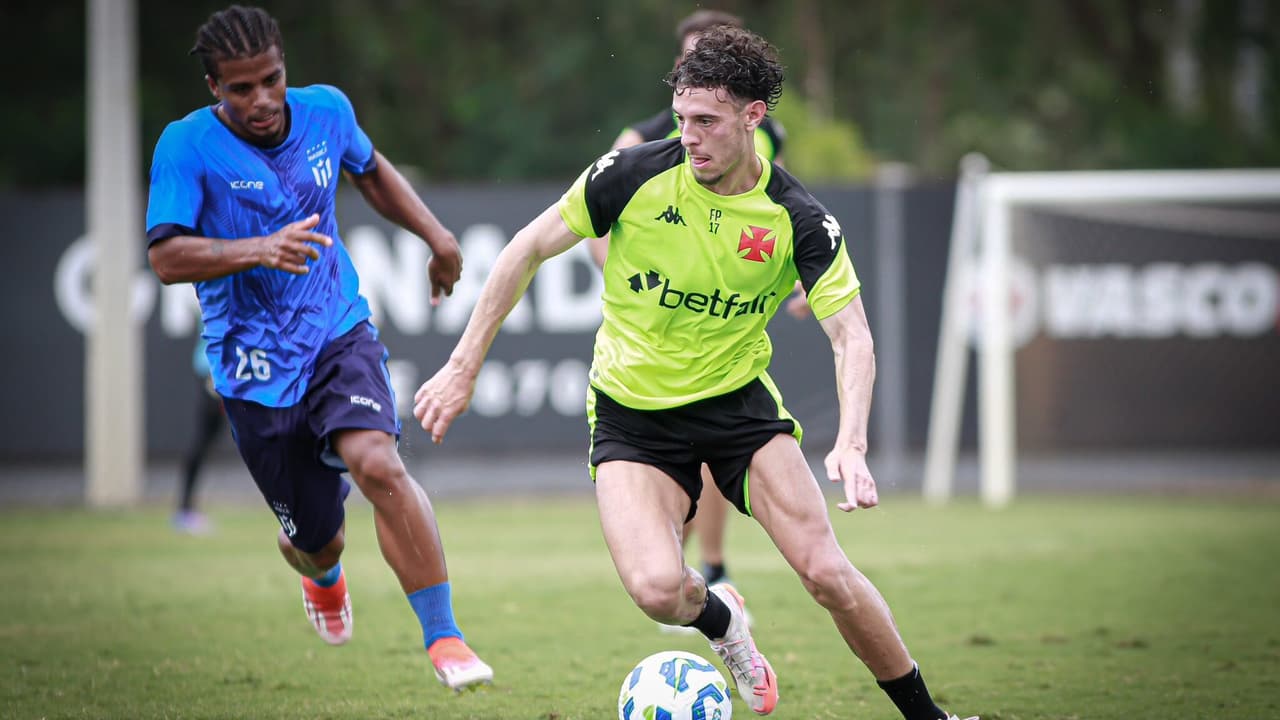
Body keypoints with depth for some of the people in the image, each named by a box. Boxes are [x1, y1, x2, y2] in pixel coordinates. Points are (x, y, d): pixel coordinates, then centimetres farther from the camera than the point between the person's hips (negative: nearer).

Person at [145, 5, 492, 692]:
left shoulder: (325, 110, 0)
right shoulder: (188, 145, -13)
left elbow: (370, 170, 23)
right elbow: (166, 257, -21)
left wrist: (437, 236, 16)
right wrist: (258, 250, -36)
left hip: (339, 333, 1)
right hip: (256, 369, -1)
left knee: (378, 462, -29)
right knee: (316, 540, 8)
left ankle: (443, 635, -22)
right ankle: (322, 575, 50)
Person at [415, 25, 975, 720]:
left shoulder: (796, 219, -13)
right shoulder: (635, 173, -13)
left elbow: (852, 337, -16)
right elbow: (529, 249, -4)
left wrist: (851, 445, -33)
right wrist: (463, 367, -5)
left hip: (737, 399, 0)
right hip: (631, 412, 0)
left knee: (826, 571, -14)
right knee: (659, 590, -23)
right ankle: (722, 621, 15)